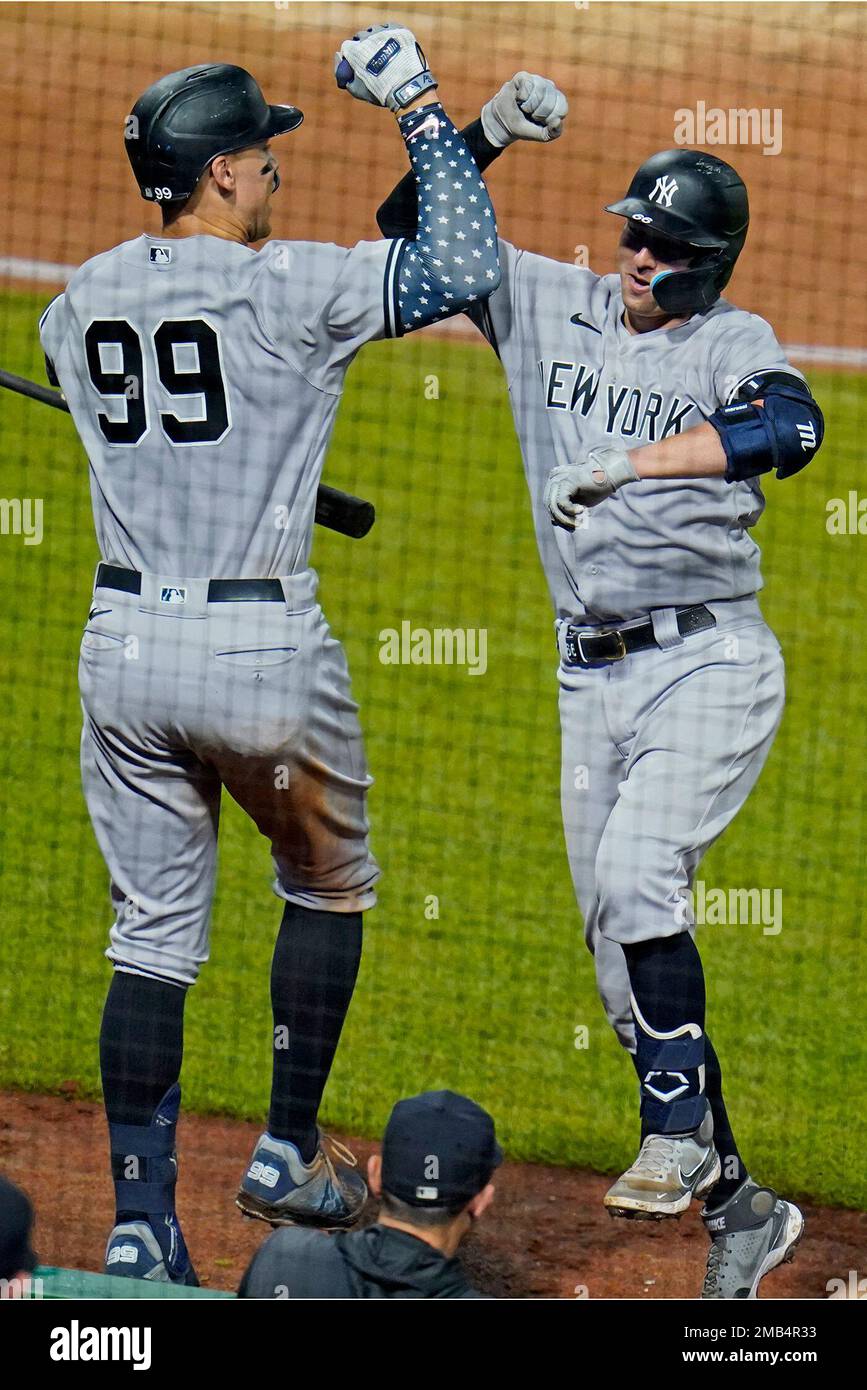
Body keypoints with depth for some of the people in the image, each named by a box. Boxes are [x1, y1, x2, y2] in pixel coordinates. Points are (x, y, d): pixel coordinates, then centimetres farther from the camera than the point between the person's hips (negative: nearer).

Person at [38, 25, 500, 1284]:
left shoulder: (78, 307, 6)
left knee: (153, 936, 8)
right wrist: (420, 107, -5)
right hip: (262, 650, -5)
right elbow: (464, 270, -14)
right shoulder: (282, 287, -13)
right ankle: (288, 1160, 22)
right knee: (328, 890, 20)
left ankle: (140, 1227, 3)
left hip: (125, 647, 5)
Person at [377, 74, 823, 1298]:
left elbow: (793, 428, -27)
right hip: (593, 679, 6)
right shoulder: (553, 308, 8)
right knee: (623, 951, 5)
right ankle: (736, 1206, 13)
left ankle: (680, 1127, -15)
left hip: (708, 661, -6)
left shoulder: (731, 342, -6)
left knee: (636, 872, -27)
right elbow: (413, 227, 9)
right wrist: (486, 135, -8)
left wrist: (620, 467, -32)